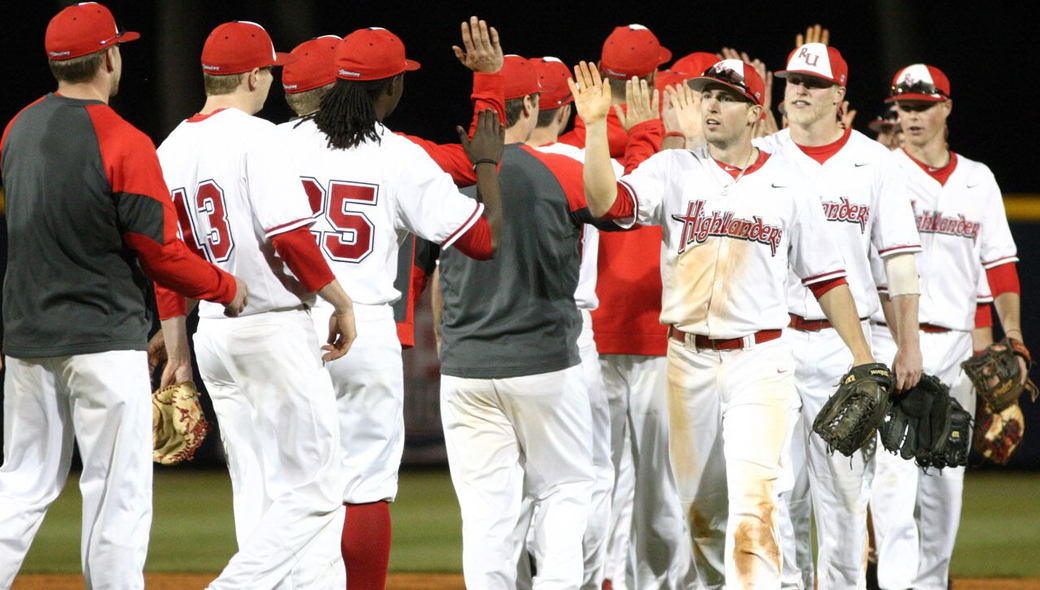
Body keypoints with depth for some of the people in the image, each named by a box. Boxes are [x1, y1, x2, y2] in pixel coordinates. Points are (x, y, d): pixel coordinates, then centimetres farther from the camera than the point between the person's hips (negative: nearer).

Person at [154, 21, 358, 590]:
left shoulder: (171, 148, 10)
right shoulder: (256, 137, -11)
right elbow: (291, 238, -19)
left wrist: (177, 354, 16)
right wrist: (342, 301, -7)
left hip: (212, 334, 8)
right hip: (276, 327, -8)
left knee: (256, 497, 12)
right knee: (314, 493, -6)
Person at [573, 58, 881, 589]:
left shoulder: (787, 183, 5)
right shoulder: (673, 170, 4)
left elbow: (825, 276, 9)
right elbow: (605, 201, -13)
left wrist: (863, 359, 4)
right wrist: (595, 126, -23)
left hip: (760, 361, -2)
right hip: (688, 360, 2)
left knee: (754, 494, -16)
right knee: (699, 502, 9)